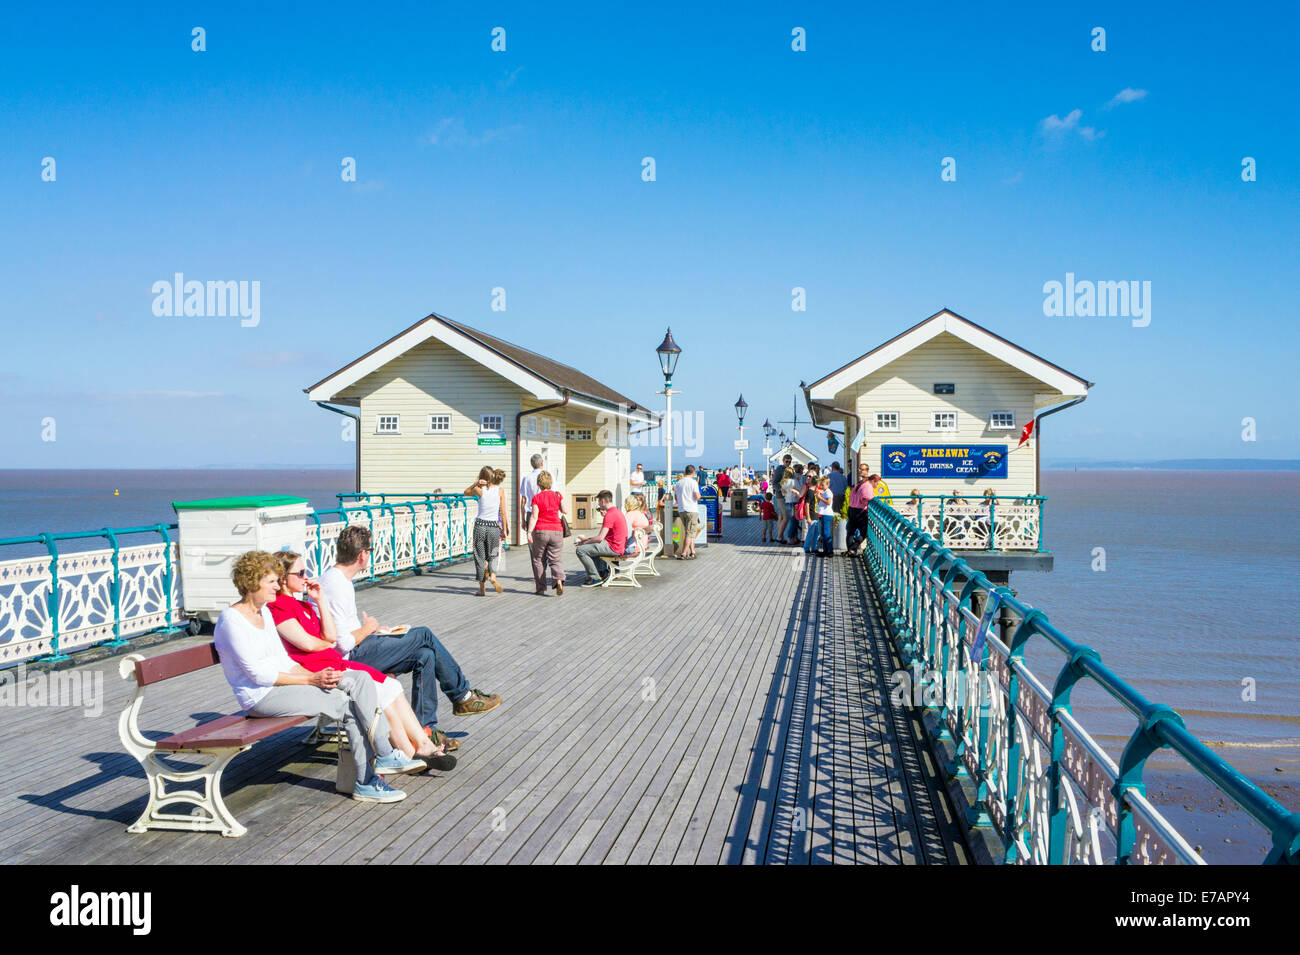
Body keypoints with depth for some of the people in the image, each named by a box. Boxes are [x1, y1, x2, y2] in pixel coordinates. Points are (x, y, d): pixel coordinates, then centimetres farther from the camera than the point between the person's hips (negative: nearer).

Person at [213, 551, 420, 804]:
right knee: (349, 705, -20)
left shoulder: (264, 612, 16)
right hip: (260, 696, -9)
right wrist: (311, 680, -19)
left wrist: (313, 675, -3)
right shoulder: (231, 620, -13)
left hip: (280, 682, 9)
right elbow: (258, 674, -18)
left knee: (360, 679, -12)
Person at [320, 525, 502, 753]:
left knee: (425, 655, -1)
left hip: (357, 651, 10)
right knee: (424, 636, -9)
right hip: (352, 658, -10)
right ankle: (463, 696, 7)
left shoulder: (337, 578, 12)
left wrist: (373, 627, 10)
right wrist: (368, 628, -7)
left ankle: (425, 730, 0)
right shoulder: (337, 586, -21)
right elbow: (343, 643, -25)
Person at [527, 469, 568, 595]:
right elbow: (565, 511, 1)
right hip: (556, 531, 2)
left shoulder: (536, 497, -4)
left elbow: (534, 516, -10)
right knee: (556, 559, 3)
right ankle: (558, 580, -24)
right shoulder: (558, 495, 3)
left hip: (540, 531, -2)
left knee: (538, 560, 11)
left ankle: (540, 587, 12)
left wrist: (529, 532, -11)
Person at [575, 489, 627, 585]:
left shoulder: (610, 515, -18)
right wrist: (587, 539, 15)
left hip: (613, 548, -11)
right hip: (619, 547, 11)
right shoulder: (617, 511, 15)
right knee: (591, 547, 31)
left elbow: (600, 538, -20)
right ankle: (603, 571, 21)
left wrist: (585, 542, -4)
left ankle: (595, 578, -9)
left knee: (581, 550, -14)